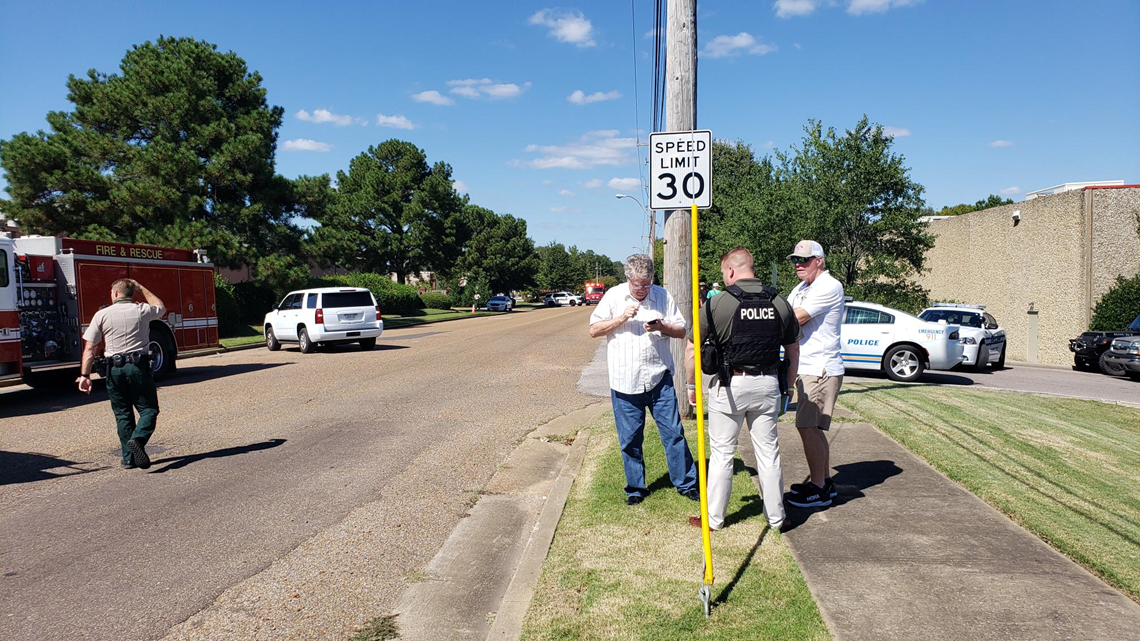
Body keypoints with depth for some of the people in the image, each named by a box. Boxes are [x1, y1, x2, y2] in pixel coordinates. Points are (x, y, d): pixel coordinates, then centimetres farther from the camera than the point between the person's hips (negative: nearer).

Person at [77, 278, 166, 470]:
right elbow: (161, 308, 26)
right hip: (138, 366, -1)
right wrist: (141, 288, 29)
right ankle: (137, 439, -22)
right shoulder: (142, 311, 1)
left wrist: (85, 375, 3)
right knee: (149, 409, 5)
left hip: (115, 368, 2)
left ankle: (129, 457, 13)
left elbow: (89, 348, -1)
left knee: (122, 414, 11)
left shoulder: (102, 315, 2)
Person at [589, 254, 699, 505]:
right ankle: (636, 488, 23)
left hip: (659, 378, 1)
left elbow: (681, 331, 7)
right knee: (630, 439, 8)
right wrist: (622, 318, -13)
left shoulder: (662, 296, 4)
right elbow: (594, 330, 0)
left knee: (674, 432, 4)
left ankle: (686, 483, 17)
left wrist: (662, 327, -14)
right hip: (624, 382, 0)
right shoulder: (614, 296, 1)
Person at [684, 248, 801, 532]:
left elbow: (691, 350, -8)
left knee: (722, 453, 7)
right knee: (768, 452, 13)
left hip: (730, 386, -3)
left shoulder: (717, 303, -10)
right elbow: (793, 351, 10)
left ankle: (714, 518, 17)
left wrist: (692, 386, 5)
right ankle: (776, 517, 24)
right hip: (768, 385, 4)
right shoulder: (779, 303, 3)